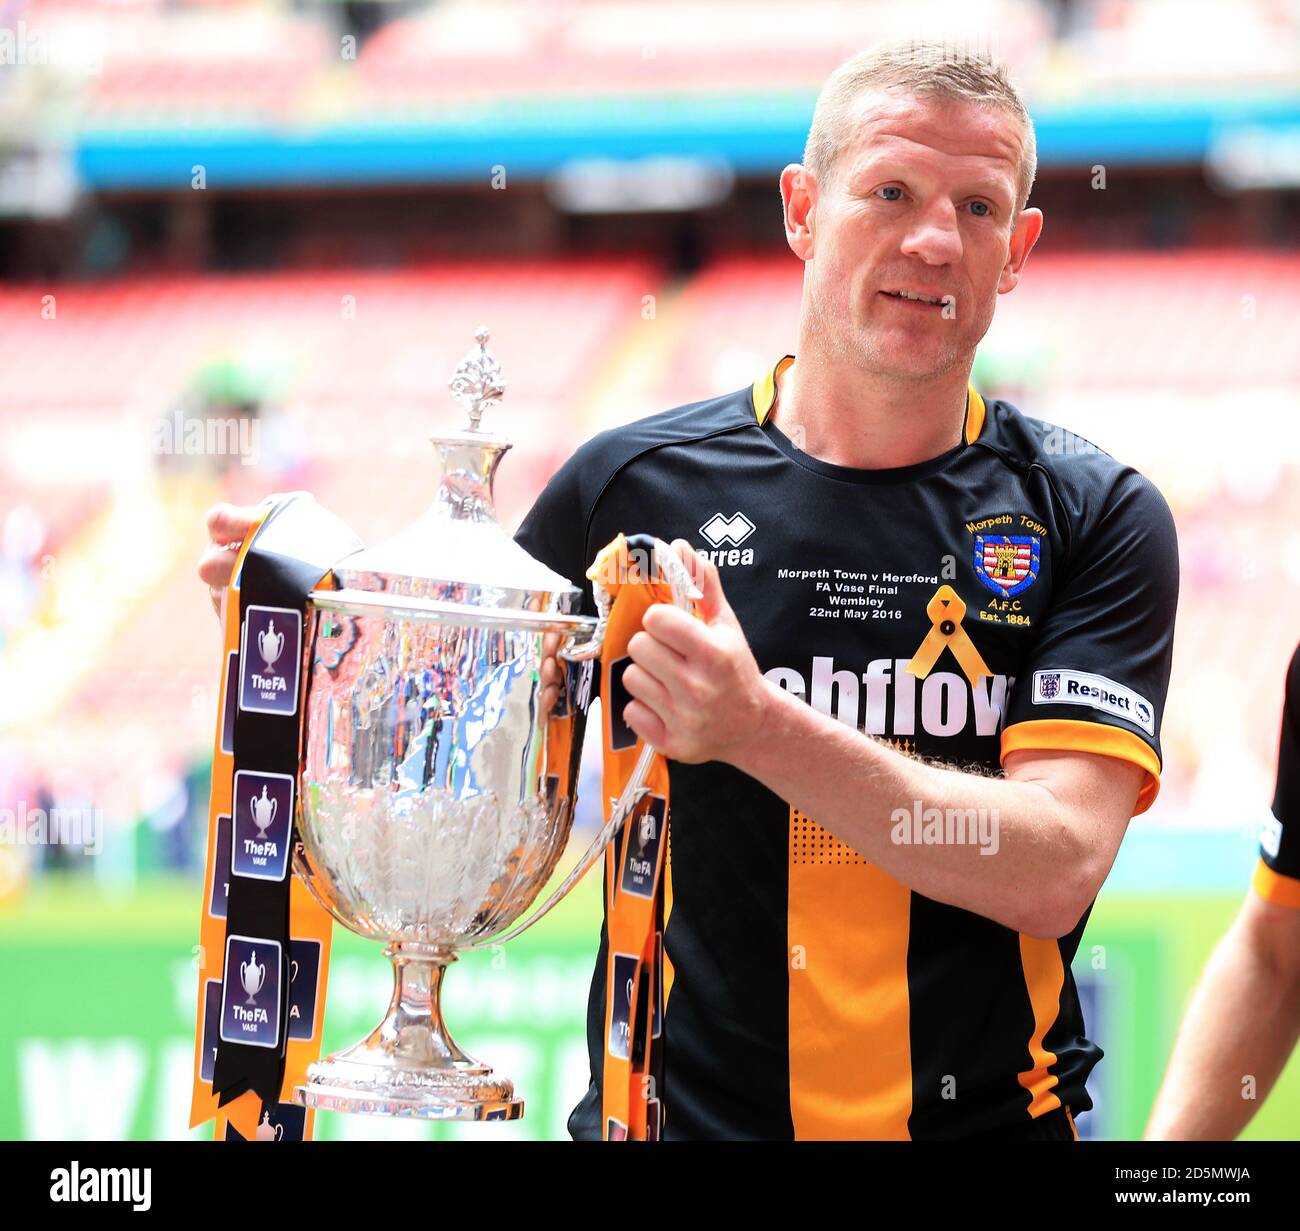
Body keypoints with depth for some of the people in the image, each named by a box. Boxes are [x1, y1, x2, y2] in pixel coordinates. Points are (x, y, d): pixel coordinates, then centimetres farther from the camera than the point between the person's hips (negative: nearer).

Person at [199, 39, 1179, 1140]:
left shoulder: (1096, 515, -2)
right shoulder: (634, 483, 1)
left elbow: (1056, 867, -15)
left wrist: (762, 730, -26)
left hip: (983, 1122, -1)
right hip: (672, 1112, 1)